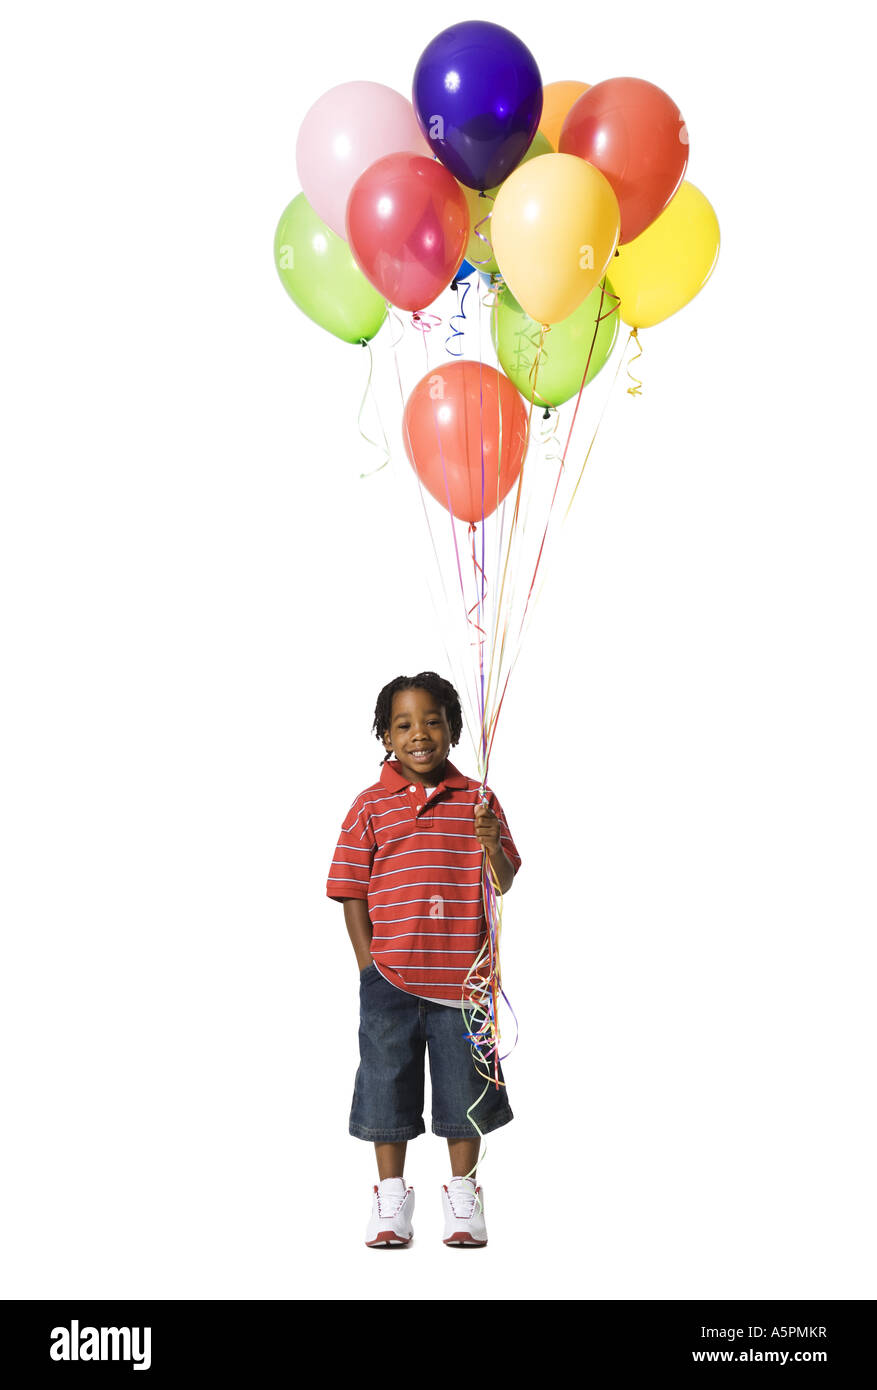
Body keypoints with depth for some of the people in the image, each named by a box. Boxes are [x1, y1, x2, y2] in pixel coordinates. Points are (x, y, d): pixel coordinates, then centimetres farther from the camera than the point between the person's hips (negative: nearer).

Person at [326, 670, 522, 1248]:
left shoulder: (478, 800, 3)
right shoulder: (371, 806, 0)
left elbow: (503, 884, 3)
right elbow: (353, 890, 1)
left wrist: (490, 843, -18)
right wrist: (369, 964, -4)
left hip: (461, 972, 0)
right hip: (390, 974, 0)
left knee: (465, 1085, 8)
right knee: (388, 1084, 8)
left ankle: (463, 1193, 24)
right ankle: (391, 1198, 22)